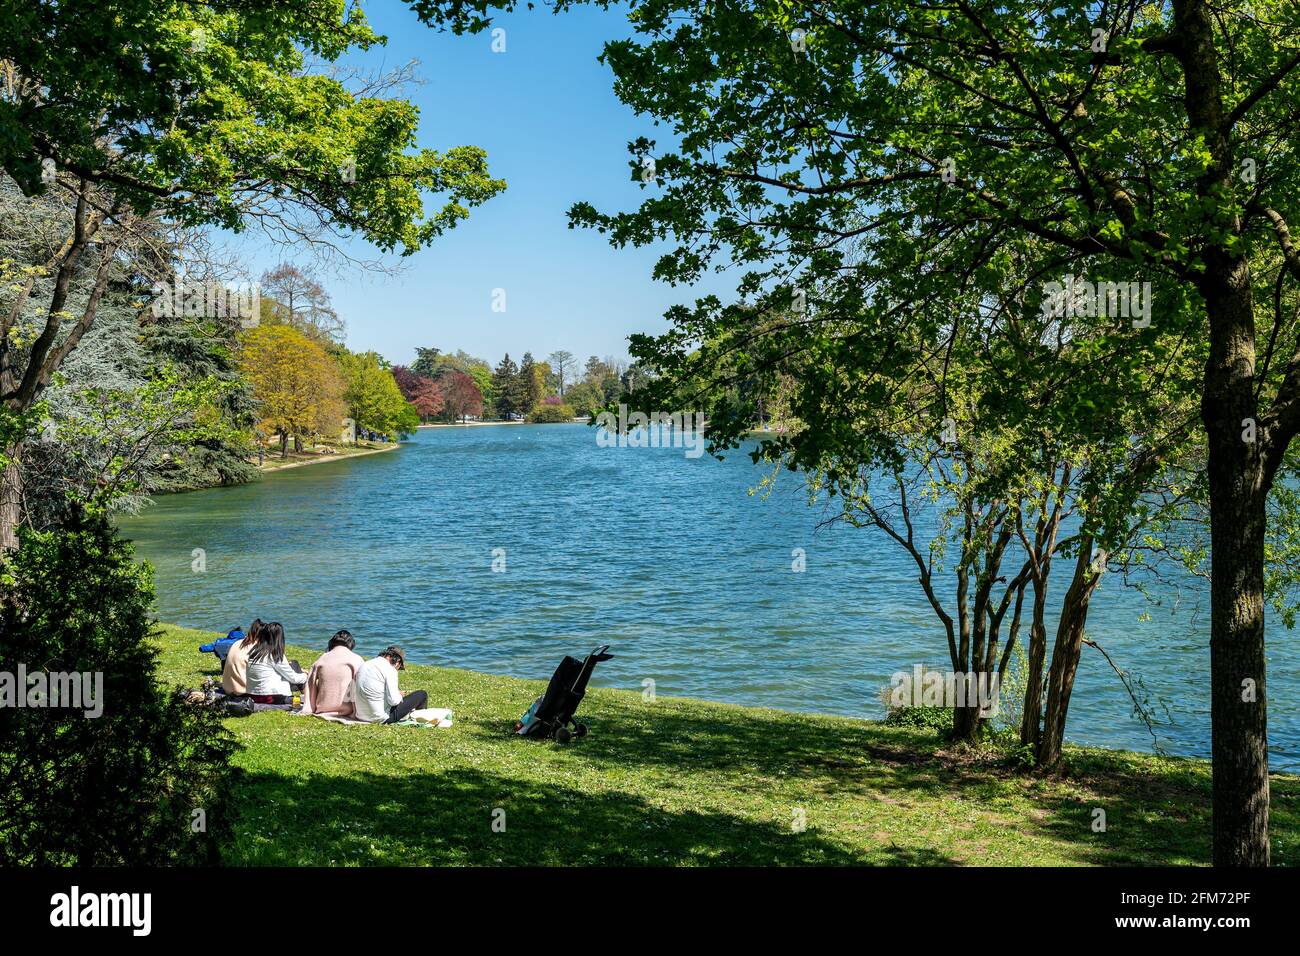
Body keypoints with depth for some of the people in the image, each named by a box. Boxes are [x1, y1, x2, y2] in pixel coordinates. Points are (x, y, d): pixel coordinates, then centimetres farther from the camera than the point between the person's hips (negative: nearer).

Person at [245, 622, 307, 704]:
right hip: (271, 698, -7)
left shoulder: (254, 651, 4)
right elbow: (293, 678, -3)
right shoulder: (275, 655, -13)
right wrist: (306, 676, 17)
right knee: (294, 664, 11)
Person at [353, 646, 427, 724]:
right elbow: (394, 700, -22)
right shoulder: (390, 669, -15)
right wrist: (400, 696, 2)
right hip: (382, 718, -8)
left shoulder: (364, 665, 8)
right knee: (422, 695, 4)